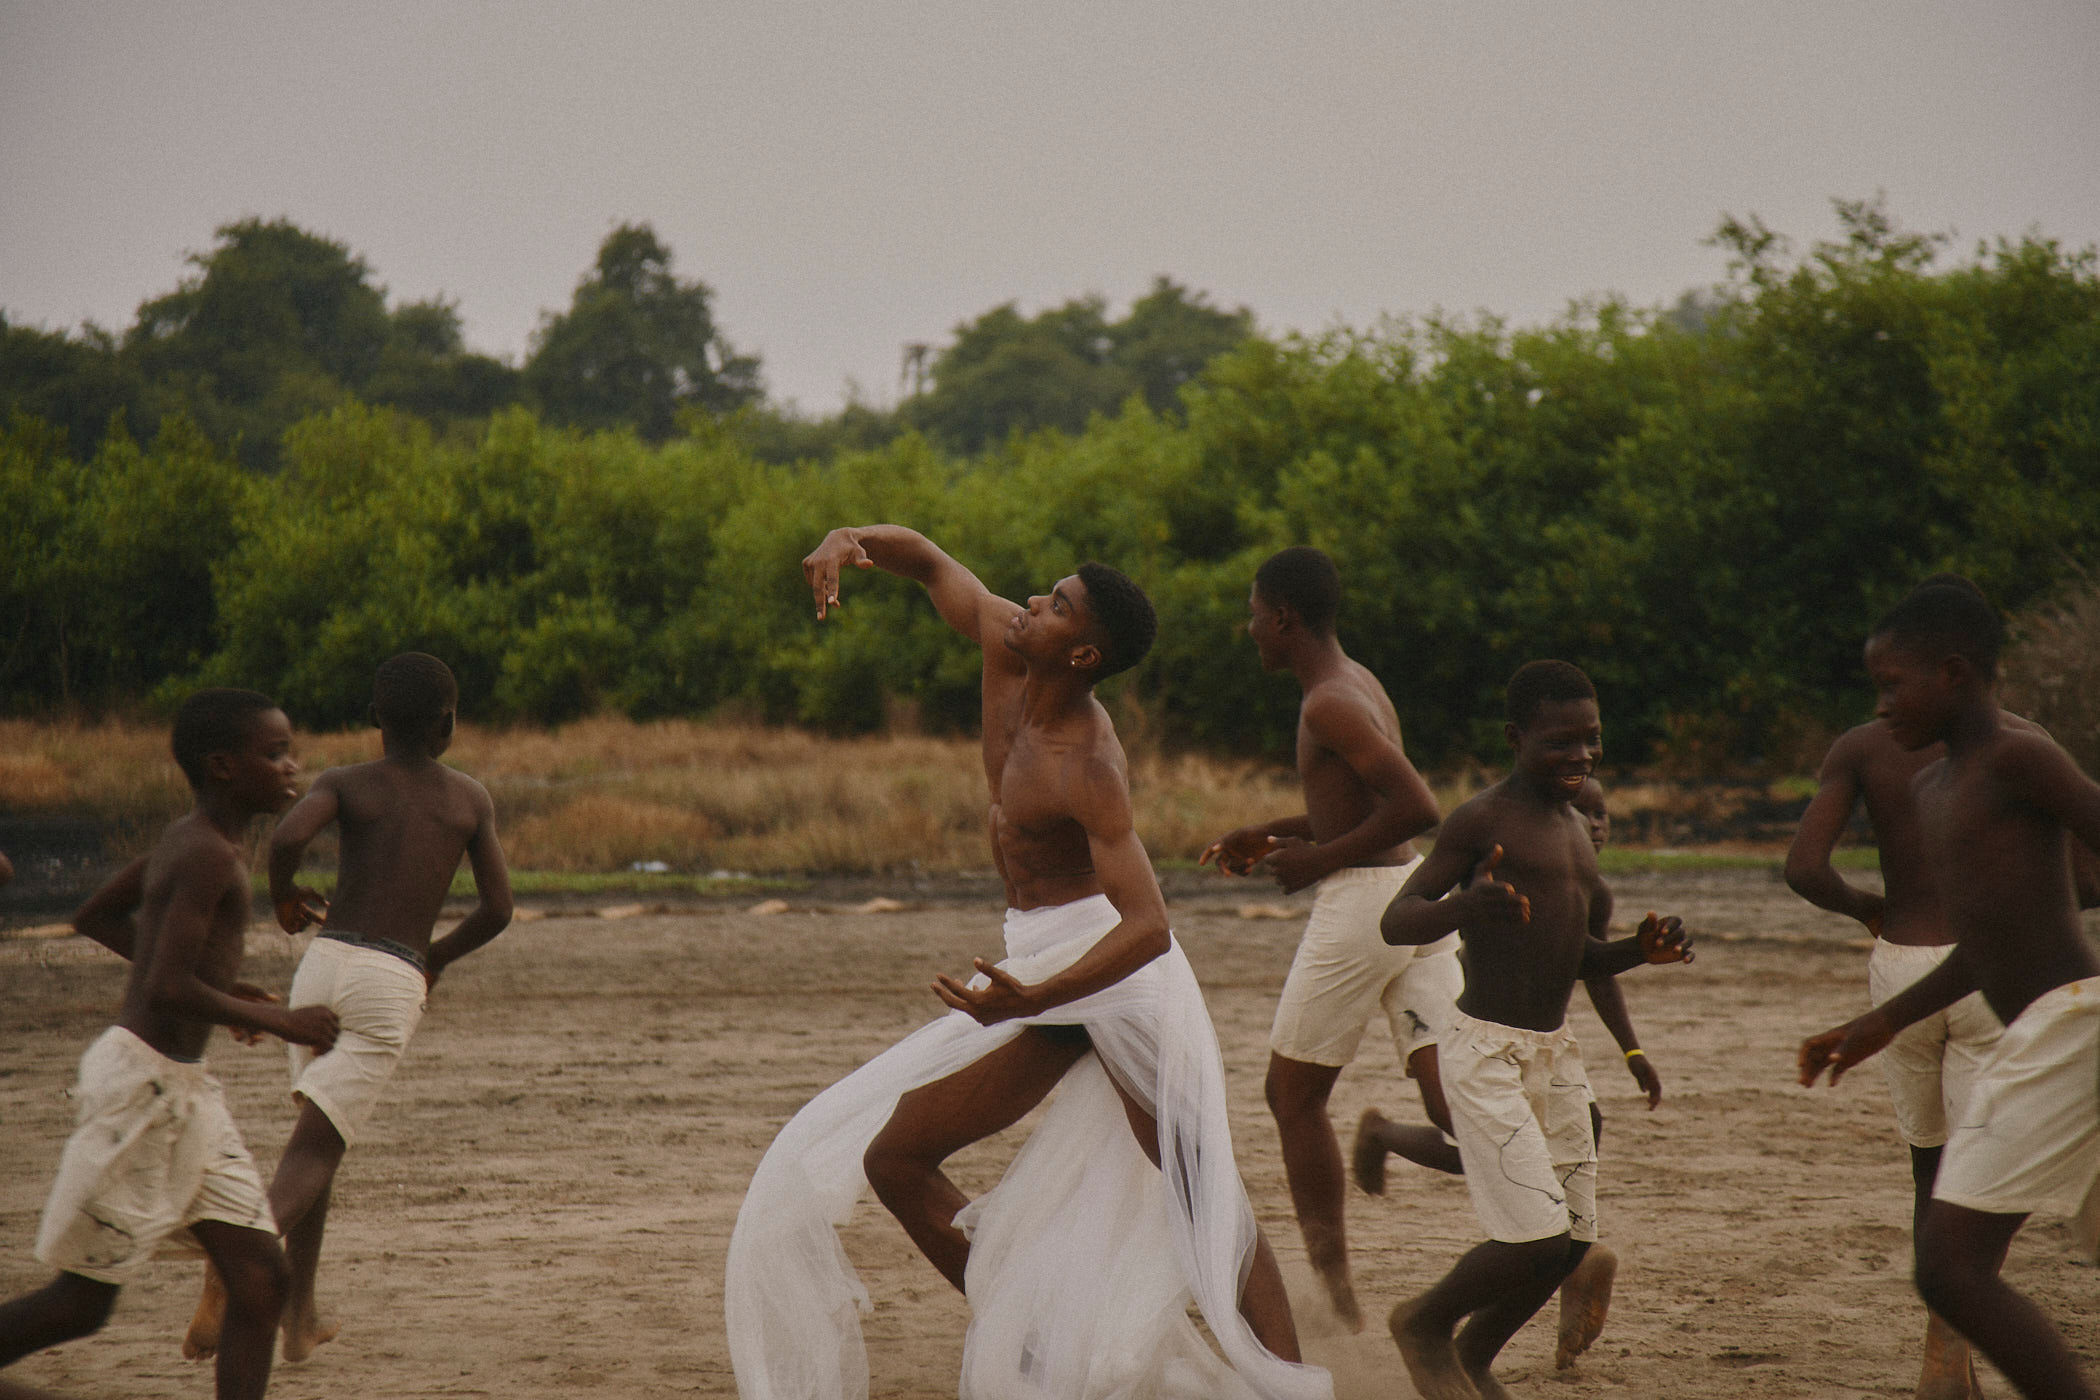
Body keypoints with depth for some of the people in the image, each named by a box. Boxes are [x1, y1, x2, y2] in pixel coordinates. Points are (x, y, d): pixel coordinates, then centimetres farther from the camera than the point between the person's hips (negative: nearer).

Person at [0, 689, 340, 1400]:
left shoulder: (187, 838, 11)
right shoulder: (208, 855, -17)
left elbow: (96, 916, 24)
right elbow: (165, 991, -25)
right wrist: (278, 1021, -15)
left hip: (184, 1088, 10)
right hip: (144, 1079, -10)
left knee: (261, 1275, 1)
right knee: (82, 1302, -1)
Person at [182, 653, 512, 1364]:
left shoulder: (344, 784, 6)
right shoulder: (471, 798, 9)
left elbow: (287, 836, -15)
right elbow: (497, 909, 8)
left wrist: (283, 895, 6)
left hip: (325, 960, 2)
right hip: (392, 984, -2)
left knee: (317, 1140, 20)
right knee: (312, 1150, -9)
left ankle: (299, 1313, 18)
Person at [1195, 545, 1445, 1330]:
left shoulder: (1329, 704, -14)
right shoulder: (1360, 684, 17)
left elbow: (1419, 809, -24)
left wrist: (1318, 859, -13)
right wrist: (1273, 836, 23)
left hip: (1363, 901, -9)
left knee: (1294, 1095, 8)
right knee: (1452, 1098, -1)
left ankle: (1337, 1300, 10)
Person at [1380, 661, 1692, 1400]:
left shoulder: (1575, 829, 15)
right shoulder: (1483, 819, -10)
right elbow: (1395, 921, -17)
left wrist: (1641, 950, 2)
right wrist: (1462, 907, -38)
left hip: (1554, 1053, 8)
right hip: (1485, 1053, -8)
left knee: (1572, 1241, 8)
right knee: (1539, 1240, -14)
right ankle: (1425, 1323, 12)